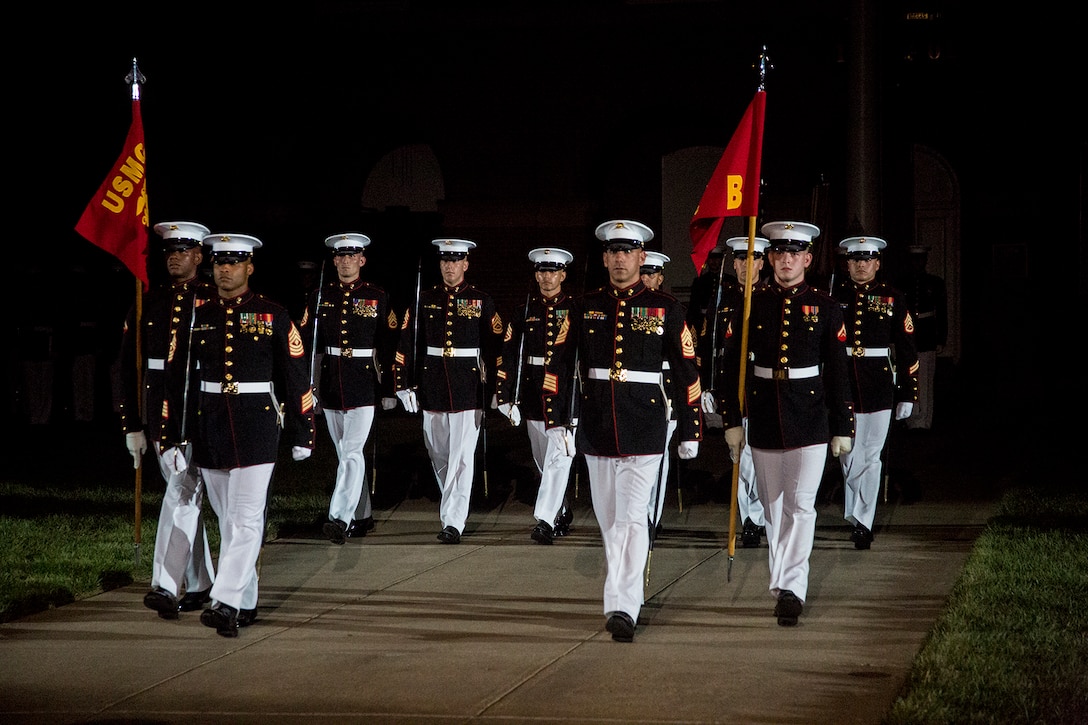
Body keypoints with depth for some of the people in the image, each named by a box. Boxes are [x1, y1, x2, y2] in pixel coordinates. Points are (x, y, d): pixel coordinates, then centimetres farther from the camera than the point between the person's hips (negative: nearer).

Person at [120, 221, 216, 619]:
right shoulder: (148, 303, 9)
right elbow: (130, 366, 9)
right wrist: (132, 425, 6)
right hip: (160, 416, 5)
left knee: (181, 495, -14)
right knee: (186, 496, 12)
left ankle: (166, 587, -18)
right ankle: (200, 584, 21)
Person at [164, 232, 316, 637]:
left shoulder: (273, 316, 0)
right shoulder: (196, 317, 7)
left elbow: (296, 378, 2)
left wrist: (302, 435, 1)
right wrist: (174, 437, 5)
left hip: (257, 429, -3)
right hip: (209, 431, 4)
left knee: (245, 519, -11)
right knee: (228, 520, 10)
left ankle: (226, 603, -17)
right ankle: (245, 604, 19)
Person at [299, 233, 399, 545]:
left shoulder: (377, 298, 2)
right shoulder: (319, 297, 8)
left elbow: (389, 347, 2)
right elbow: (307, 343, 8)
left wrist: (390, 390, 0)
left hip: (364, 383, -4)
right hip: (331, 384, 4)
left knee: (352, 452, -14)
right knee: (346, 454, 11)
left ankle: (339, 518, -21)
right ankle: (363, 516, 22)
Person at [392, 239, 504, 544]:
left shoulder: (481, 301, 2)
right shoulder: (425, 300, 7)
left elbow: (495, 347, 2)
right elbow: (407, 343, 5)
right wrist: (403, 384, 0)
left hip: (468, 389, -3)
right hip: (432, 389, 3)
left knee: (462, 457, -9)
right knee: (439, 456, 12)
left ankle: (453, 522, -11)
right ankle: (452, 506, 32)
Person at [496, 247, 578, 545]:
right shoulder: (525, 311, 8)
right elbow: (509, 355, 5)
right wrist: (505, 397, -1)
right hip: (533, 395, 4)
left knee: (558, 459, -13)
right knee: (544, 463, 13)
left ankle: (545, 521, -17)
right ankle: (562, 515, 29)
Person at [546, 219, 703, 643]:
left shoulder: (665, 309, 1)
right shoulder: (585, 308, 7)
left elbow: (687, 373, 3)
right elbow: (559, 364, 6)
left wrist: (690, 431, 1)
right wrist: (555, 418, -2)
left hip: (644, 429, -3)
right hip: (596, 429, 4)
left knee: (631, 518, -13)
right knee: (608, 521, 12)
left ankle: (623, 609, -18)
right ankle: (626, 594, 27)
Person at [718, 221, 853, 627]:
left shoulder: (825, 308, 1)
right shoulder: (752, 305, 3)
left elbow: (838, 372, 2)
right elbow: (733, 366, 3)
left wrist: (843, 428, 1)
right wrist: (731, 421, -2)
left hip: (809, 422, -2)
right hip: (764, 422, 2)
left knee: (800, 505, -11)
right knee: (773, 509, 10)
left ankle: (791, 588, -14)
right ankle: (783, 585, 20)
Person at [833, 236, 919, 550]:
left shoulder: (892, 298, 3)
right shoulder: (834, 297, 6)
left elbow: (906, 350, 2)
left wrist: (907, 394, -1)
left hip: (878, 388, -2)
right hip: (841, 386, 2)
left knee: (870, 457, -1)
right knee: (849, 457, 6)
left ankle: (862, 521, 2)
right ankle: (858, 518, 19)